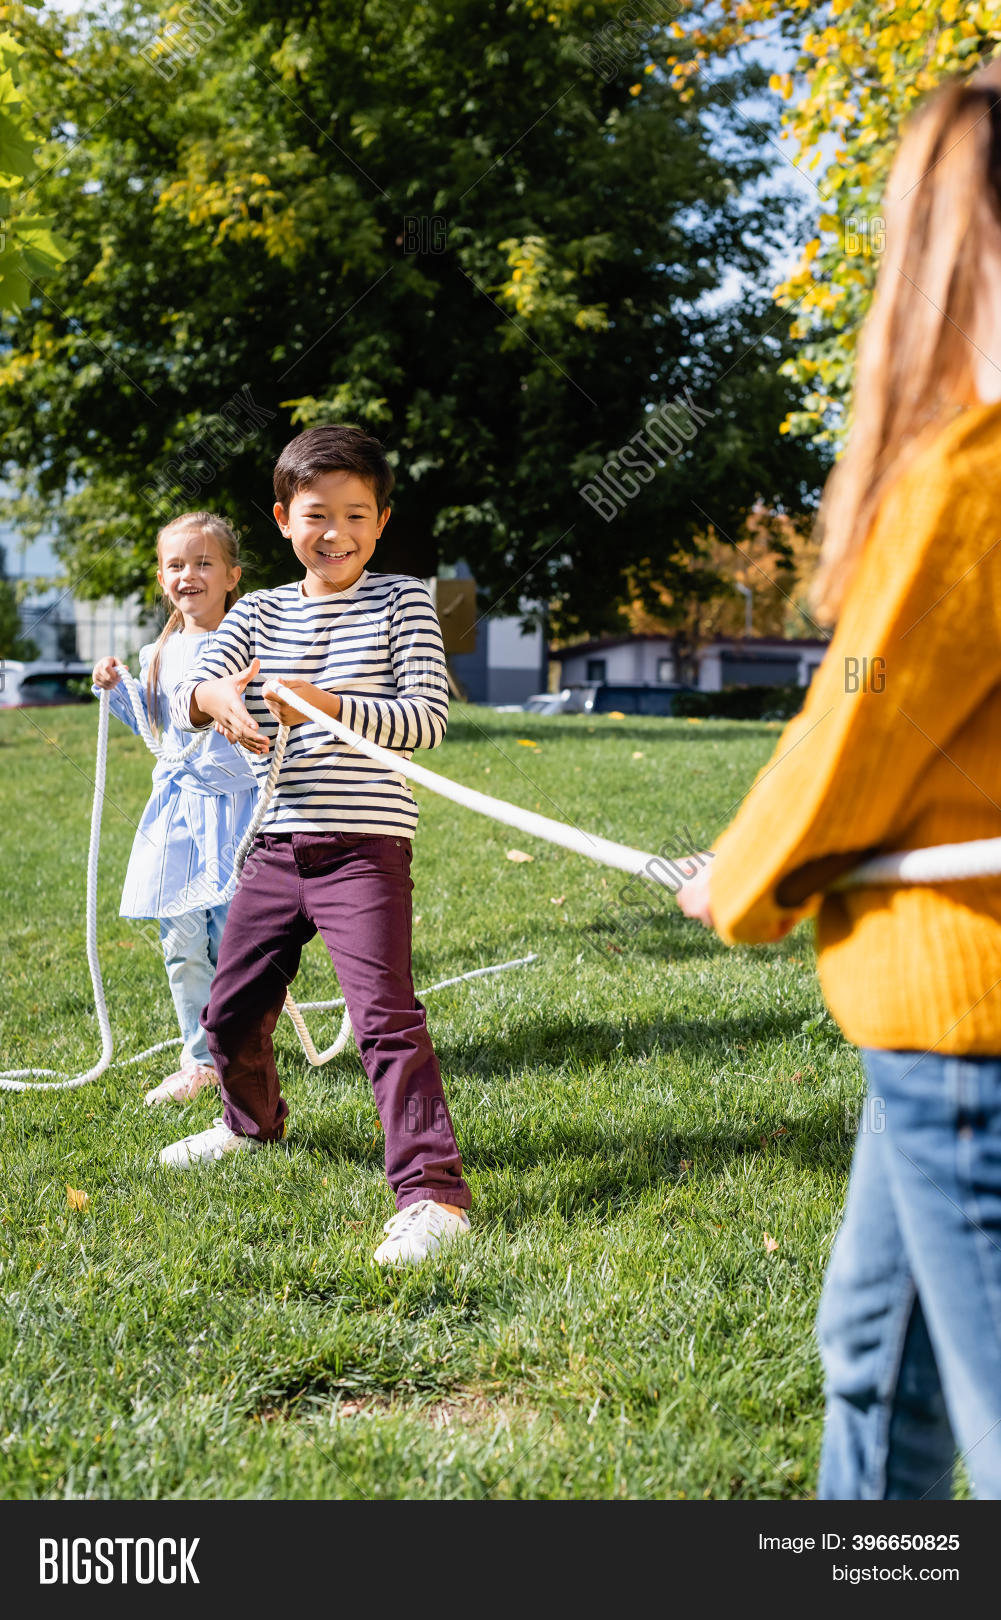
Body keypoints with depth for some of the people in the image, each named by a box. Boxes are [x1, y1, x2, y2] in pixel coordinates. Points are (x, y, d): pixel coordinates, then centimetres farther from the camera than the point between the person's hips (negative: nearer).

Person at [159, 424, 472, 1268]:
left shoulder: (403, 601, -2)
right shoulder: (261, 612, 10)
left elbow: (429, 719, -12)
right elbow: (184, 696, -1)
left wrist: (335, 705, -27)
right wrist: (214, 697, -25)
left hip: (364, 846, -6)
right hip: (276, 844, 6)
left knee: (386, 1015, -15)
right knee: (231, 1009, 18)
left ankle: (433, 1192, -12)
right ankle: (254, 1119, 48)